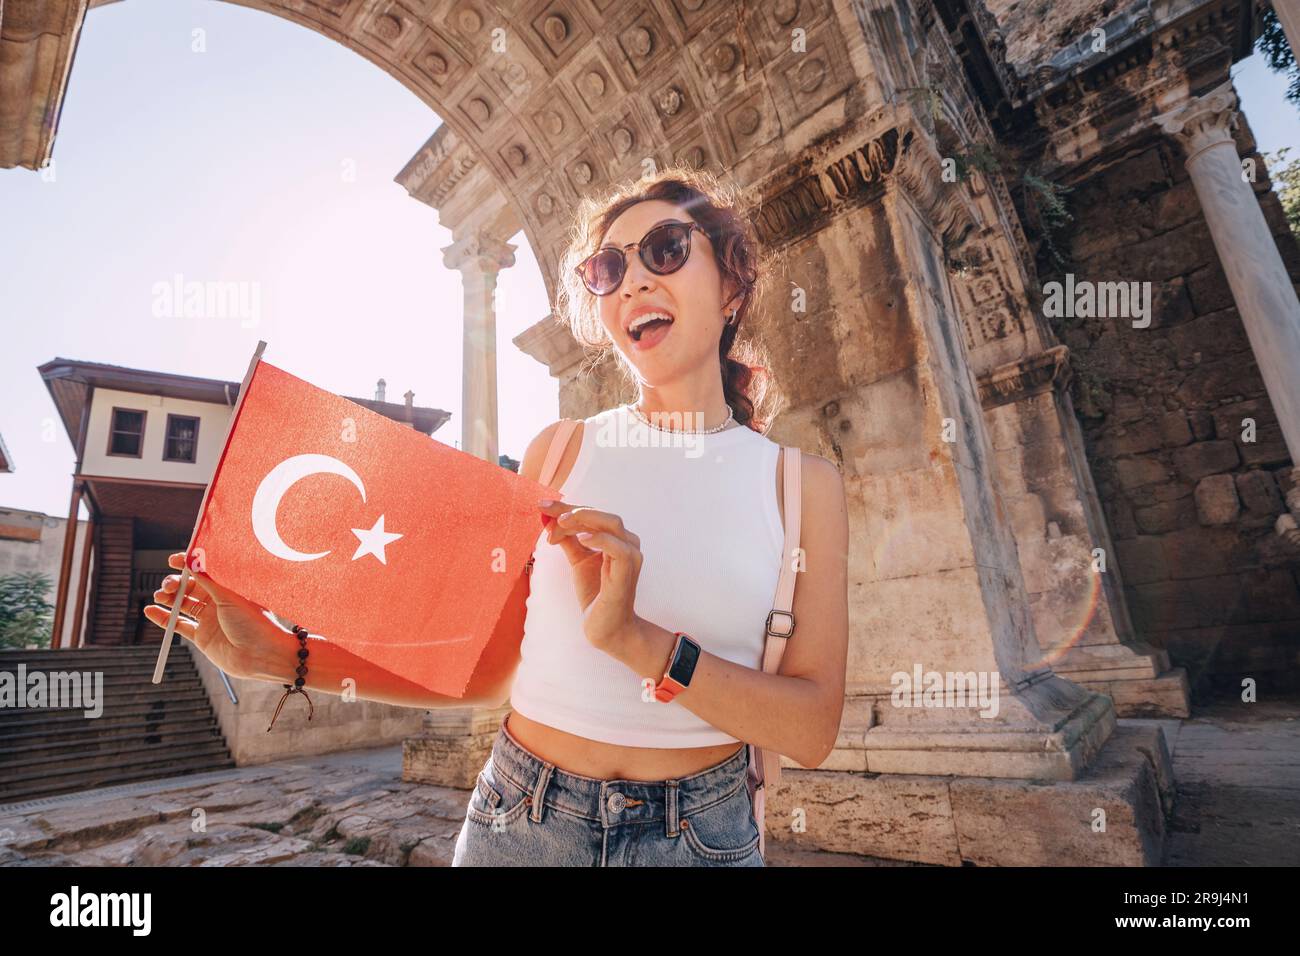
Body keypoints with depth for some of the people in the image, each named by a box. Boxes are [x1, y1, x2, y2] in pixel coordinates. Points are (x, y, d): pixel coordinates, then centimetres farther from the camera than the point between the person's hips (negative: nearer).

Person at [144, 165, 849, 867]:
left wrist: (636, 640, -25)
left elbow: (812, 728, -12)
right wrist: (280, 657, -6)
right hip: (520, 820, 1)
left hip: (701, 835, 0)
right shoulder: (556, 453, -4)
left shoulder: (804, 482, -6)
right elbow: (492, 672, -1)